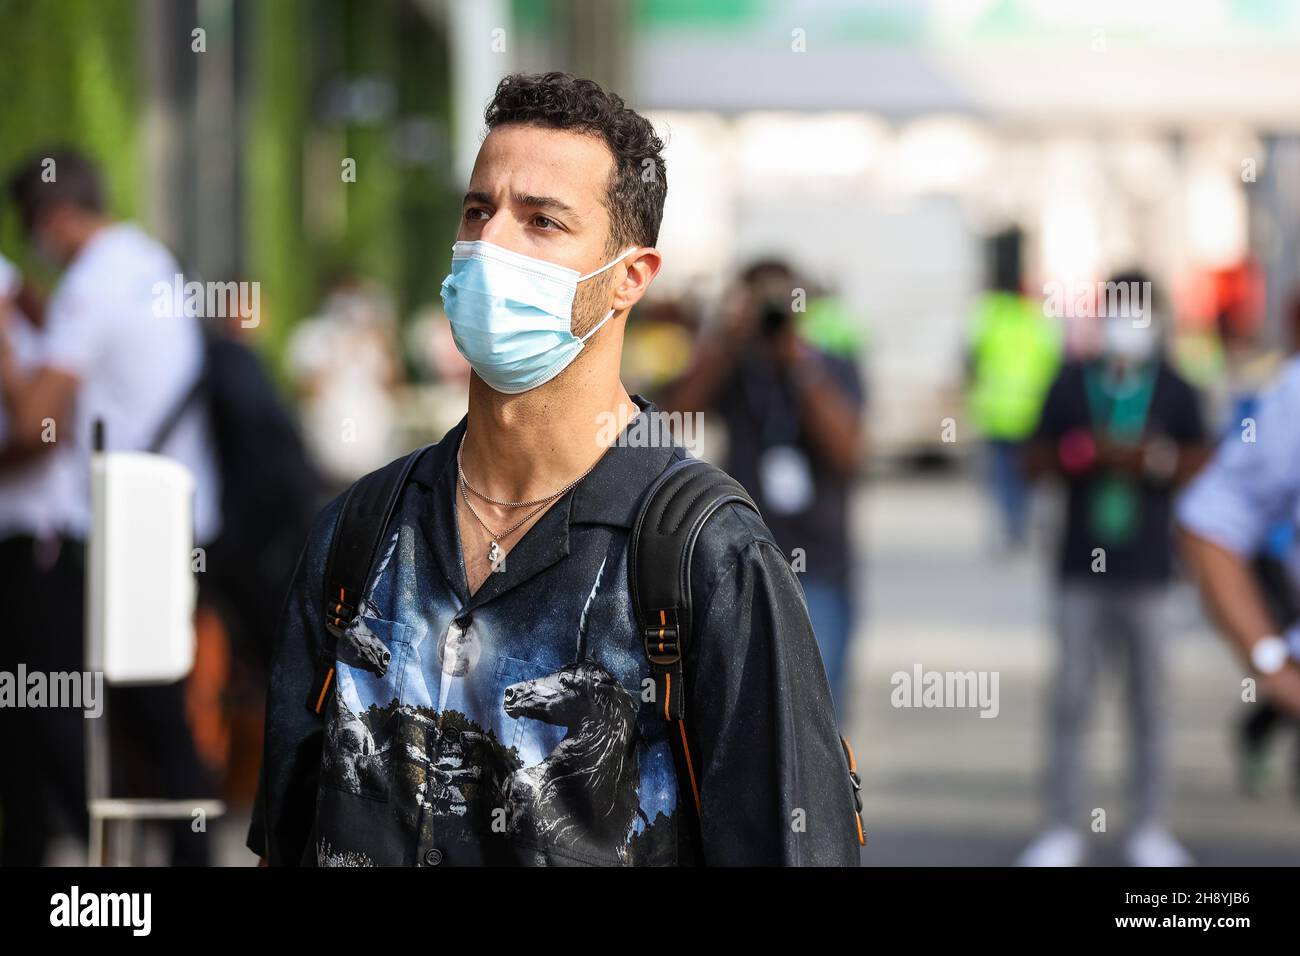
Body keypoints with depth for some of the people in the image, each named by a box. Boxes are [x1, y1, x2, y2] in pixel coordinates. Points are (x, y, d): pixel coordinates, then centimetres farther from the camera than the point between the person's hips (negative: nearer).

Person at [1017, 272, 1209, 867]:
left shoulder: (1174, 390, 4)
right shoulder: (1073, 383, 5)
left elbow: (1200, 462, 7)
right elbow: (1034, 460, 8)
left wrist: (1155, 457, -12)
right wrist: (1084, 451, -12)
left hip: (1146, 571, 0)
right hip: (1081, 570, 0)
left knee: (1148, 702, 5)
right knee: (1070, 700, -2)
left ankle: (1148, 829, 14)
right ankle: (1062, 831, 4)